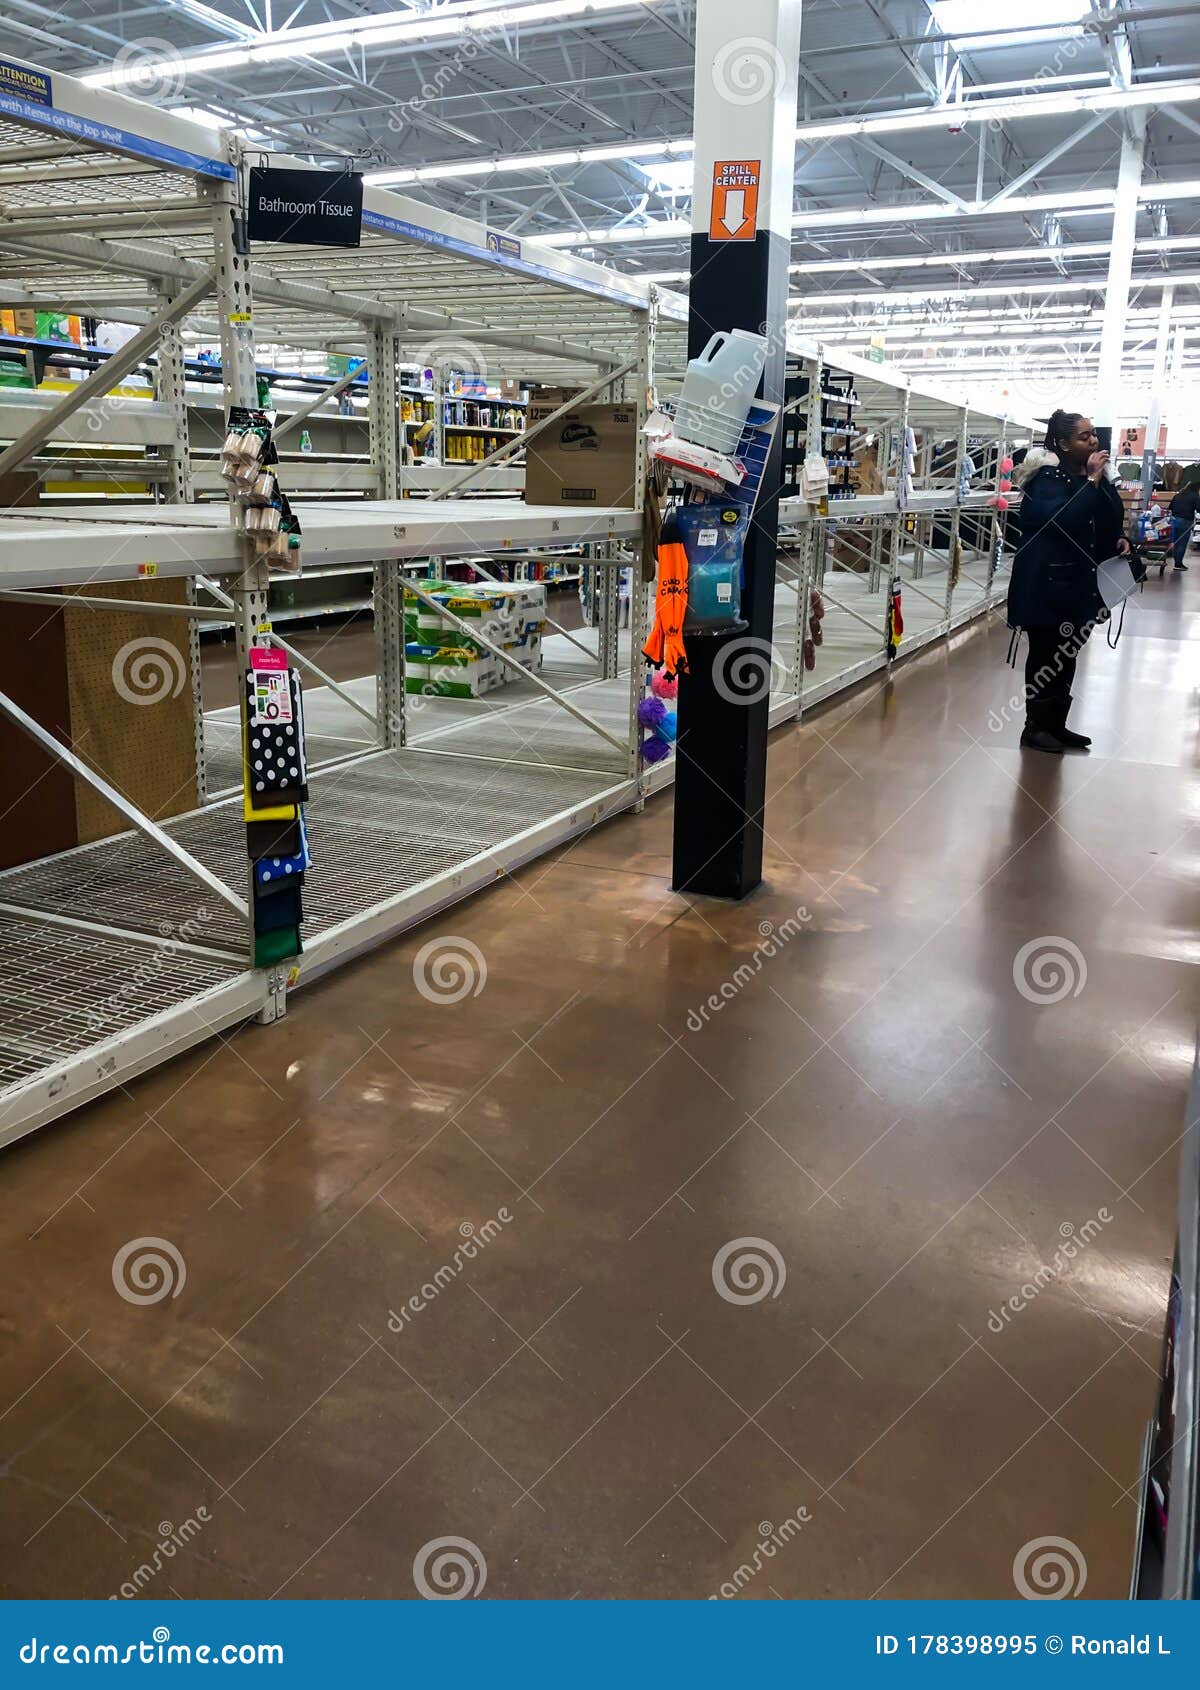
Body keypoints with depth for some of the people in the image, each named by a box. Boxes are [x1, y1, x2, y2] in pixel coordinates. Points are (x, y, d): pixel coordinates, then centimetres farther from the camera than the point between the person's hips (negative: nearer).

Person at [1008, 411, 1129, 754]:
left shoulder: (1089, 477, 11)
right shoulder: (1048, 478, -14)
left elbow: (1101, 525, 23)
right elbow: (1066, 522, -29)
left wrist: (1118, 541, 4)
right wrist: (1092, 481, -25)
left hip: (1077, 582, 8)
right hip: (1047, 584, -8)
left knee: (1066, 657, 13)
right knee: (1046, 655, -3)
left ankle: (1056, 725, 22)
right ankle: (1035, 728, 7)